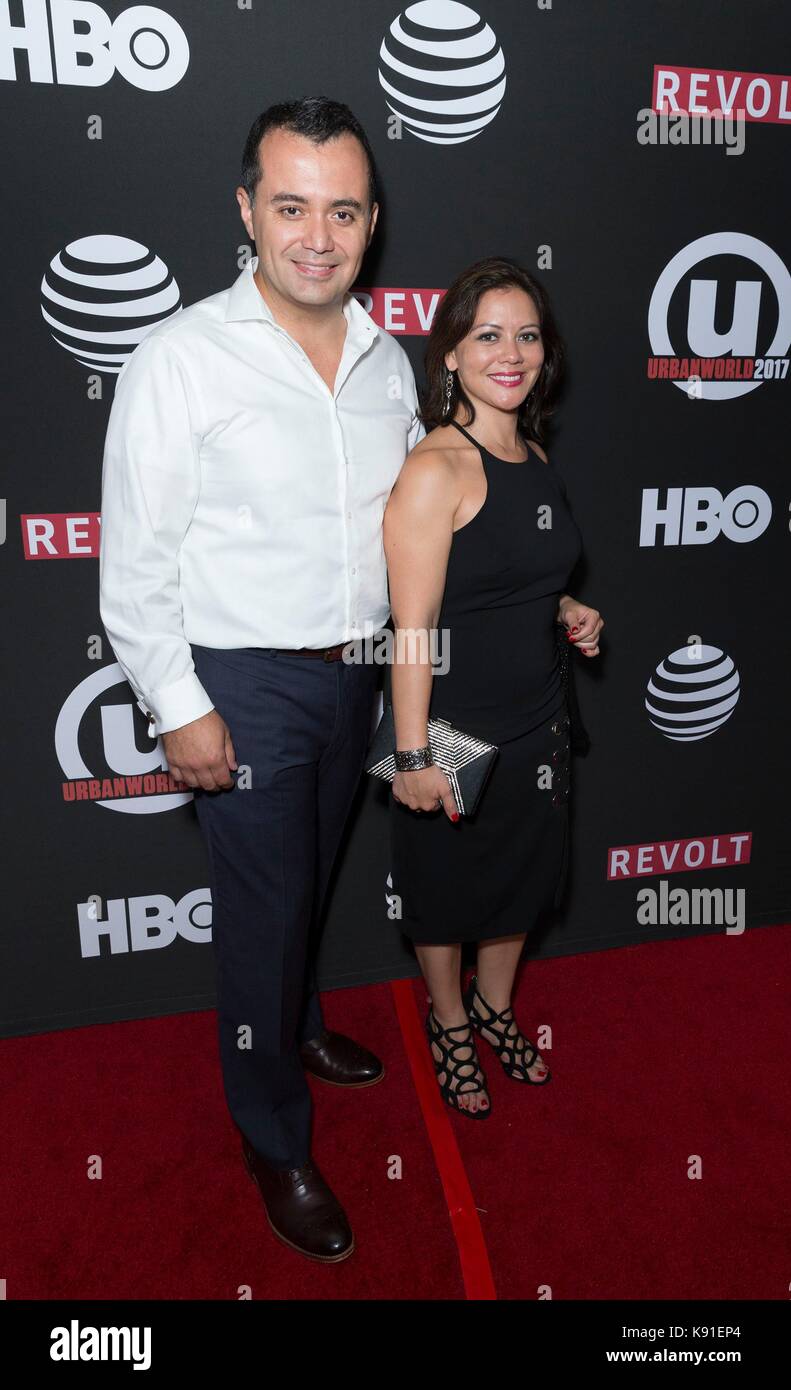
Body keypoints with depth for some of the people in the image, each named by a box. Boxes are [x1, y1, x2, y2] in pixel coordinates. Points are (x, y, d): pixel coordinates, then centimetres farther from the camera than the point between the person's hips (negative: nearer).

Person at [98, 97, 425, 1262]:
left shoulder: (388, 360, 4)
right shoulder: (182, 359, -14)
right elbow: (135, 556, -12)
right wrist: (179, 707, -13)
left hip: (356, 676, 6)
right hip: (245, 686, -5)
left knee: (311, 879, 24)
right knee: (264, 910, 6)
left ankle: (299, 1028, 52)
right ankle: (276, 1142, 29)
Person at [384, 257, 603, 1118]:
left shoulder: (535, 458, 4)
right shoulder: (434, 469, -19)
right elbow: (413, 627, -21)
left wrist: (564, 610, 0)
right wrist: (413, 756, -22)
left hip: (537, 720, 7)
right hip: (456, 727, -7)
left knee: (524, 875, 23)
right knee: (447, 887, 15)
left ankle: (495, 1007, 49)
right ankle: (449, 1026, 42)